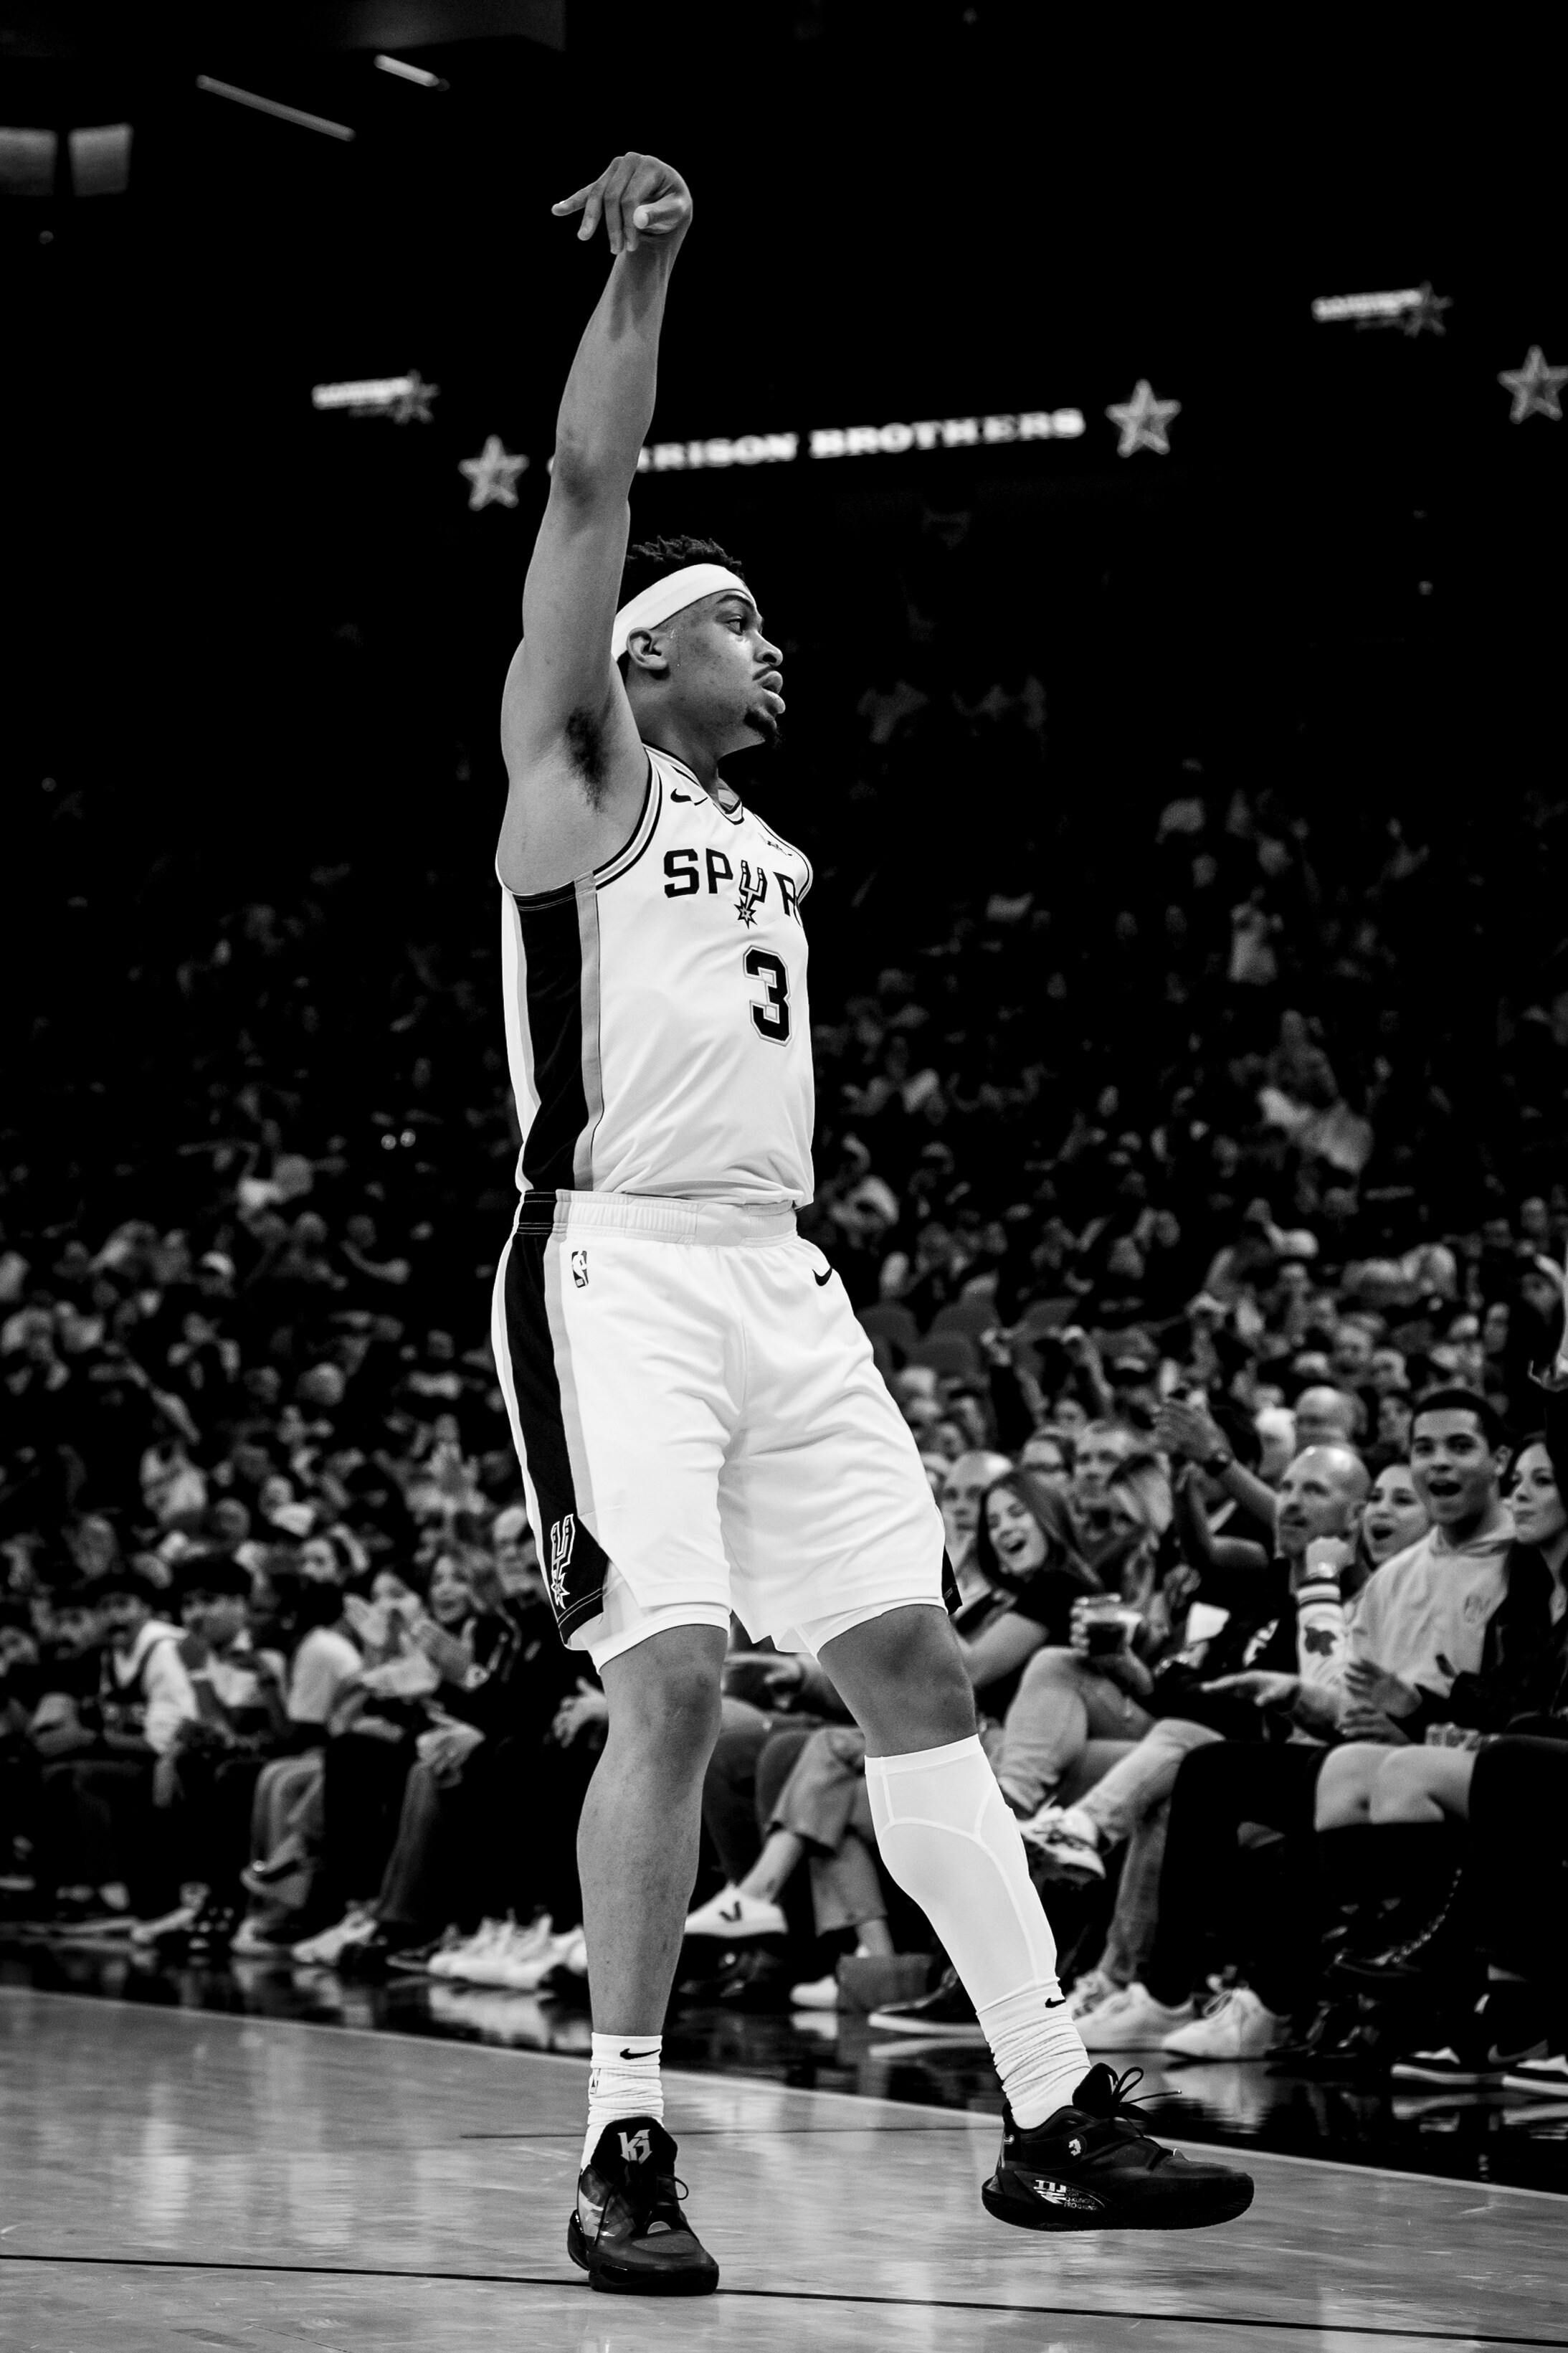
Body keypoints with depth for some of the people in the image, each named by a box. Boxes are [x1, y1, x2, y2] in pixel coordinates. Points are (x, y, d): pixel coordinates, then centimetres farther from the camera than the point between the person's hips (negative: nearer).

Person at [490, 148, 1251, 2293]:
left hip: (779, 1277, 8)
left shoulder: (775, 854, 22)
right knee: (671, 1686, -15)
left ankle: (1056, 2117, 6)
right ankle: (624, 2151, -7)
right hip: (619, 1273, -7)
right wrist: (642, 278, -14)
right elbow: (586, 497, -10)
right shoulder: (583, 783, 0)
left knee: (914, 1665, 3)